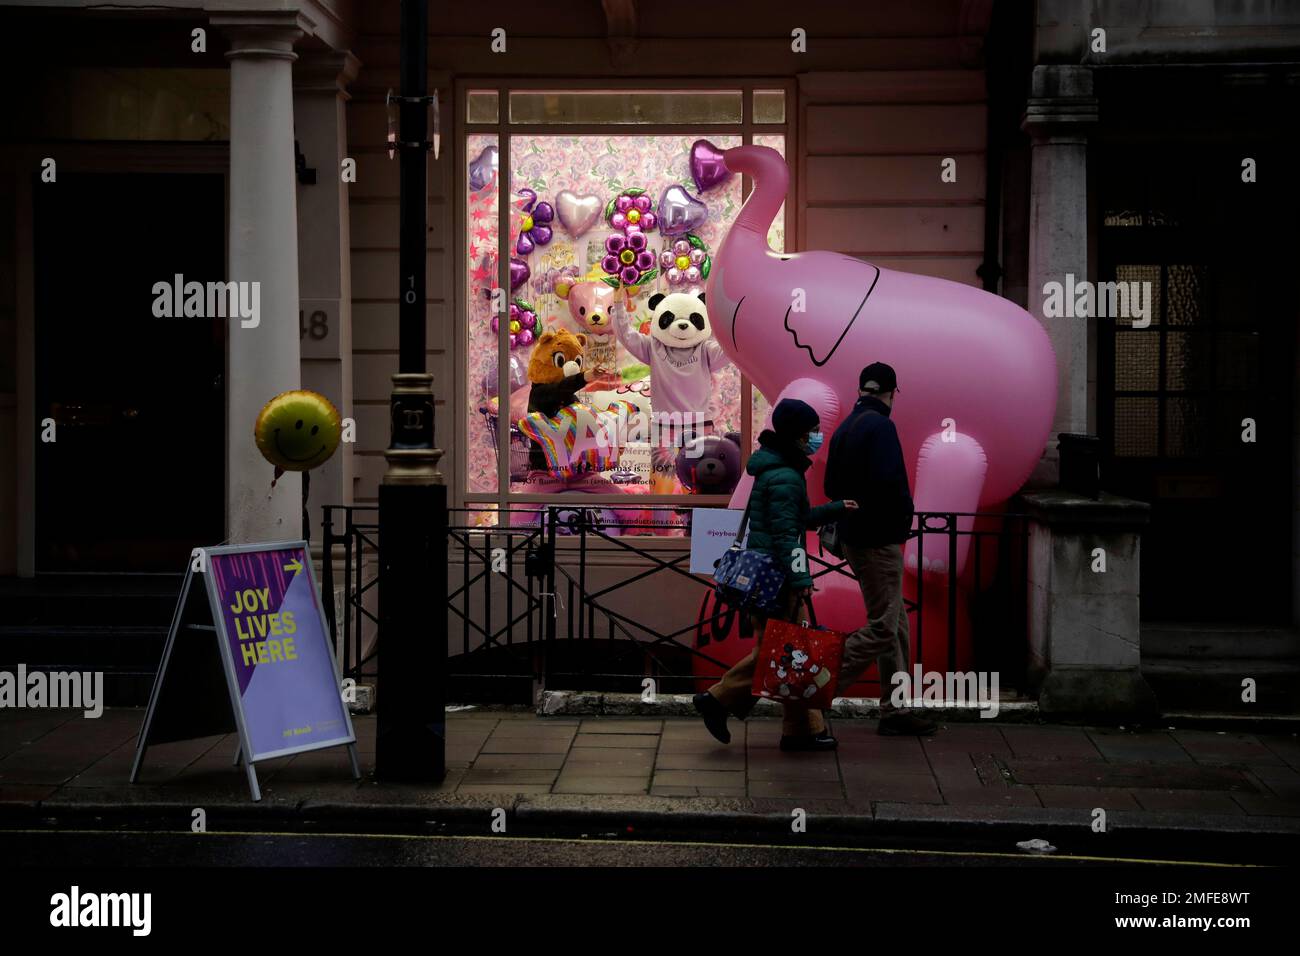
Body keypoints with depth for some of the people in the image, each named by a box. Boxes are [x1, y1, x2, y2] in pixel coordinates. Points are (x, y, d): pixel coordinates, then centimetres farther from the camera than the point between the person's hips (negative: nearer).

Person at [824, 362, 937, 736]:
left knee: (896, 625, 14)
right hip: (879, 540, -10)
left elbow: (831, 485, 15)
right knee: (882, 628, -6)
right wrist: (904, 514, -7)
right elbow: (889, 482, -24)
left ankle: (895, 710, 16)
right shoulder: (880, 426, -14)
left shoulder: (844, 428, 13)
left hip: (853, 535, 10)